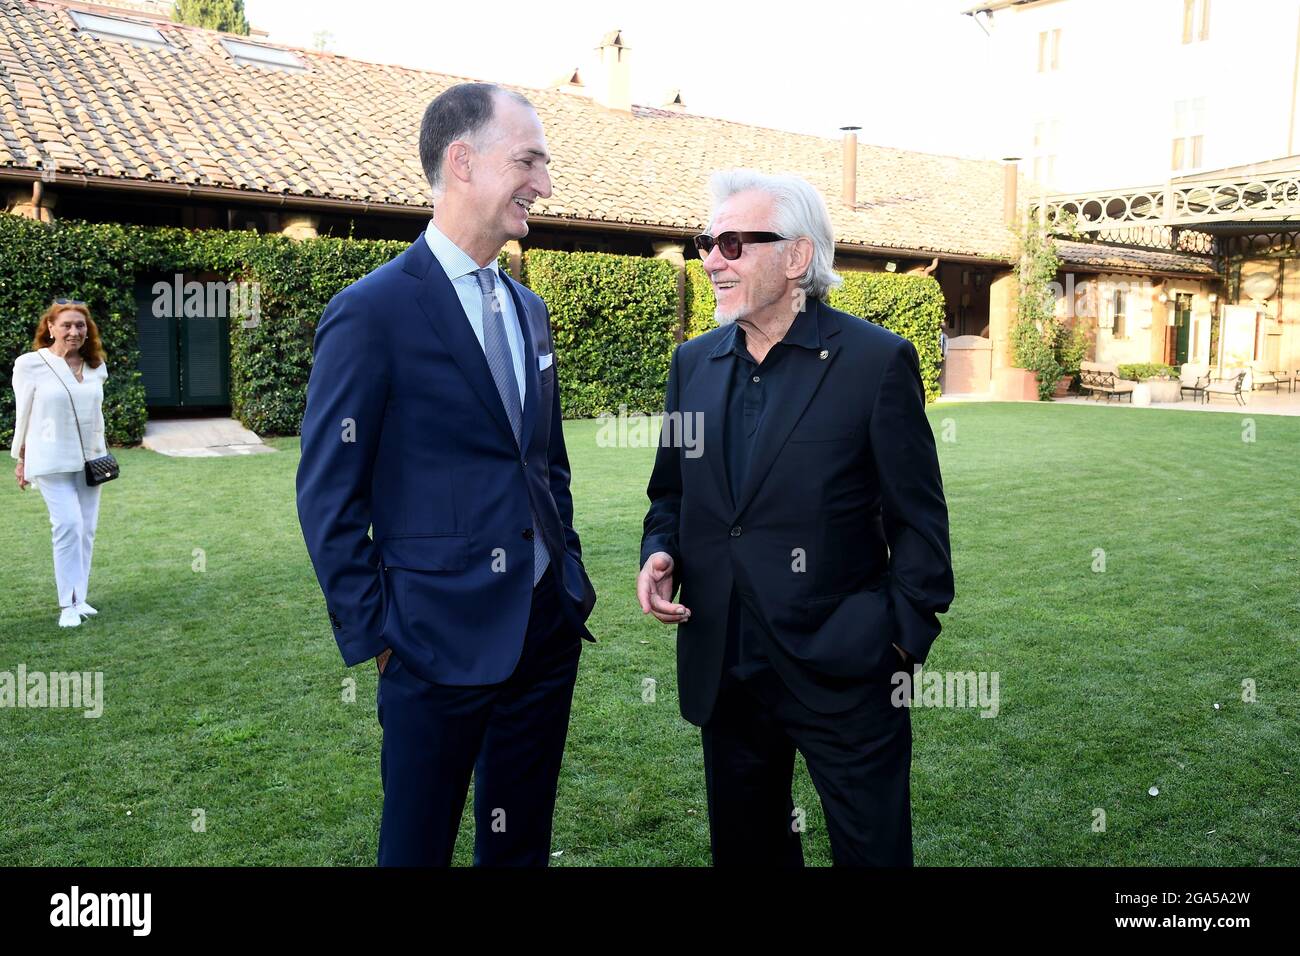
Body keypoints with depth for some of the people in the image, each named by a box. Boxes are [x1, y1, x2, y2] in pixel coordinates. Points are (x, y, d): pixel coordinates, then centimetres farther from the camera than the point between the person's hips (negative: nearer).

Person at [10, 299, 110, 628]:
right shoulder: (31, 365, -7)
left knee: (86, 528, 6)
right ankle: (68, 604, -6)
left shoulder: (96, 367, 5)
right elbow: (23, 415, 0)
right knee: (68, 524, -14)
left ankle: (80, 598, 18)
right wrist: (21, 459, 5)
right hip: (52, 461, -5)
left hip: (89, 460, 5)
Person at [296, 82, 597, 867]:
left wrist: (570, 576, 11)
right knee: (418, 845, 12)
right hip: (441, 644, -6)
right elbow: (328, 499, -10)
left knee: (522, 842, 20)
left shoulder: (529, 308, 10)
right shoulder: (373, 311, -12)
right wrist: (373, 636, -9)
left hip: (550, 627, 7)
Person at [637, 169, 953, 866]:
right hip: (722, 671, 5)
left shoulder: (877, 361, -10)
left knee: (872, 849, 11)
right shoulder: (693, 362, 6)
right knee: (744, 848, 20)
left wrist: (905, 635, -9)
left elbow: (918, 518, -6)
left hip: (844, 674, -5)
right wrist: (660, 552, -4)